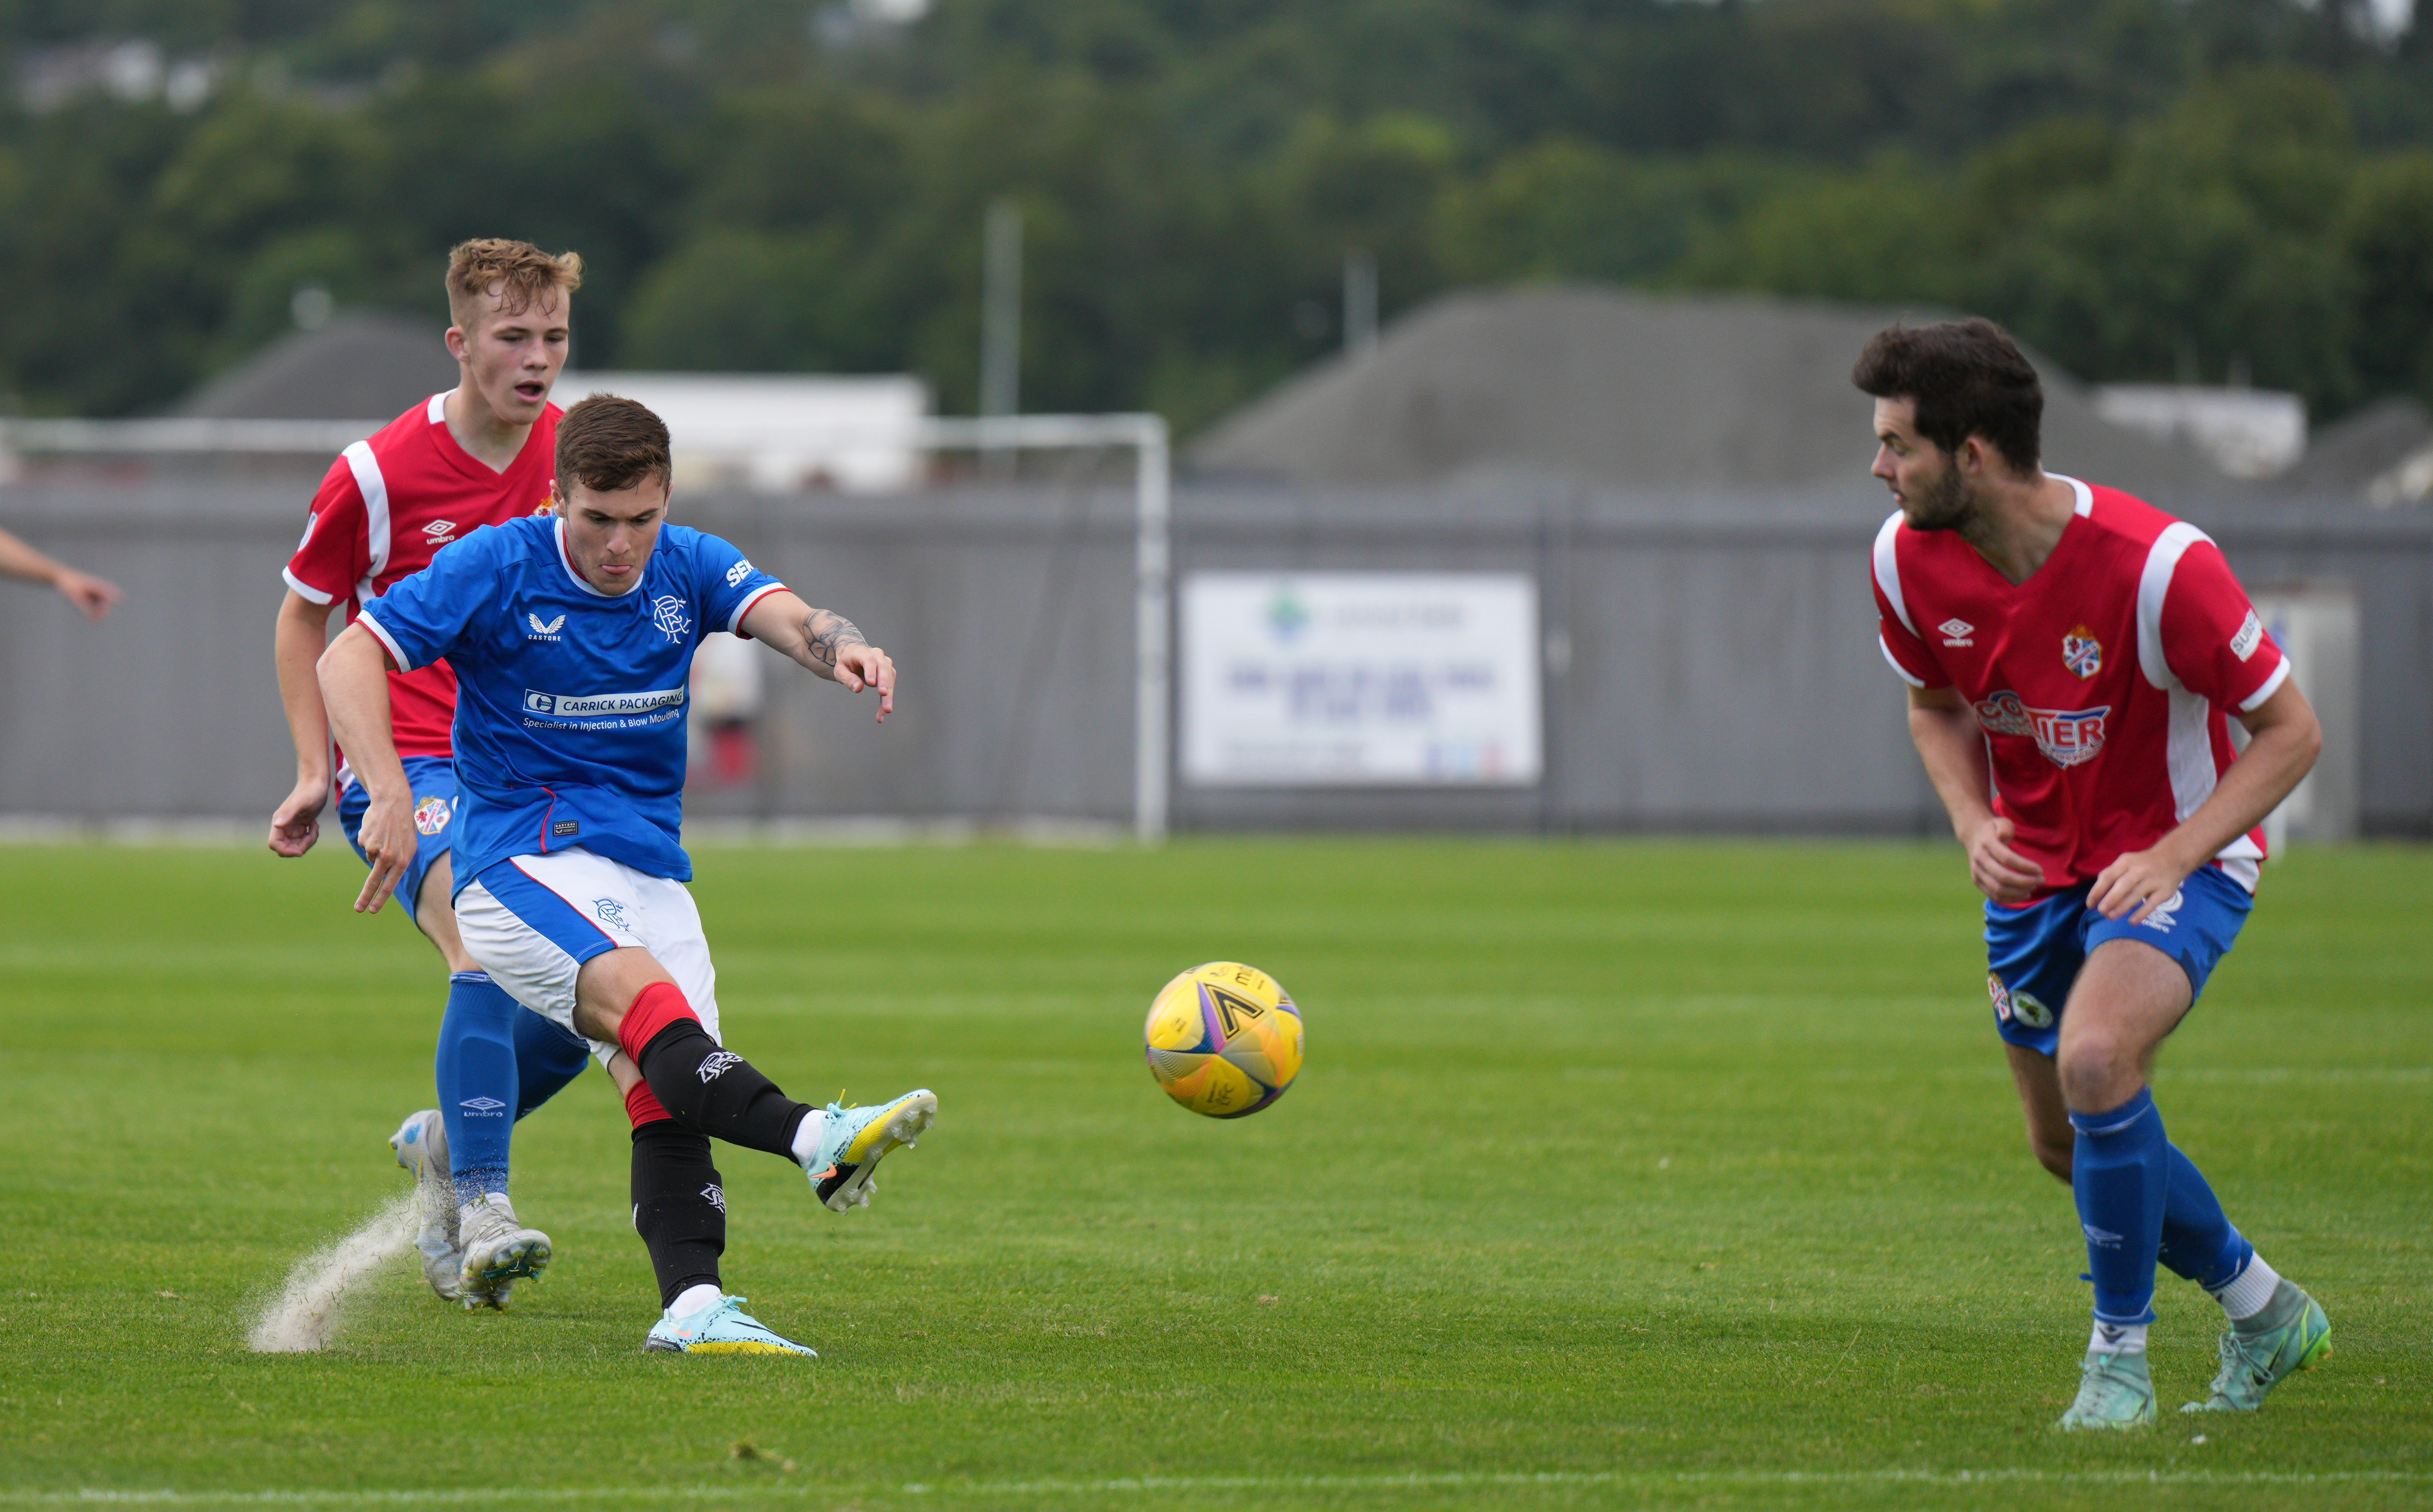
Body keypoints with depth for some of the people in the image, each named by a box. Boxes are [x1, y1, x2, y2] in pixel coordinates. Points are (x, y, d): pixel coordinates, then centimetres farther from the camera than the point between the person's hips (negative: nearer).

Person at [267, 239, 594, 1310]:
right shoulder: (378, 474, -9)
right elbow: (305, 614, 5)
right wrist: (316, 769, -2)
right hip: (408, 765, -5)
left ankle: (446, 1142, 26)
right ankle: (481, 1216, -30)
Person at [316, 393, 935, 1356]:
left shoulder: (687, 569, 5)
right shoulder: (498, 567, -7)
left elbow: (786, 617, -13)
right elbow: (348, 659, -9)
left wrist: (842, 649, -38)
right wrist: (389, 796, -22)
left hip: (650, 869, 6)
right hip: (522, 862, -6)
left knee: (666, 1092, -12)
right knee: (645, 1001, -31)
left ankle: (691, 1306, -22)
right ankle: (817, 1143, -51)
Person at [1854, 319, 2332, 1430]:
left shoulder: (2156, 564, -28)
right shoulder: (1908, 559, -11)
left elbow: (2290, 731, -17)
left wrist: (2172, 854, -28)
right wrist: (1974, 823, -9)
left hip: (2175, 856, -6)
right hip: (2037, 869, 6)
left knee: (2095, 1059, -31)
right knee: (2068, 1143, 11)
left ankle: (2119, 1354, -13)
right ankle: (2262, 1311, 35)